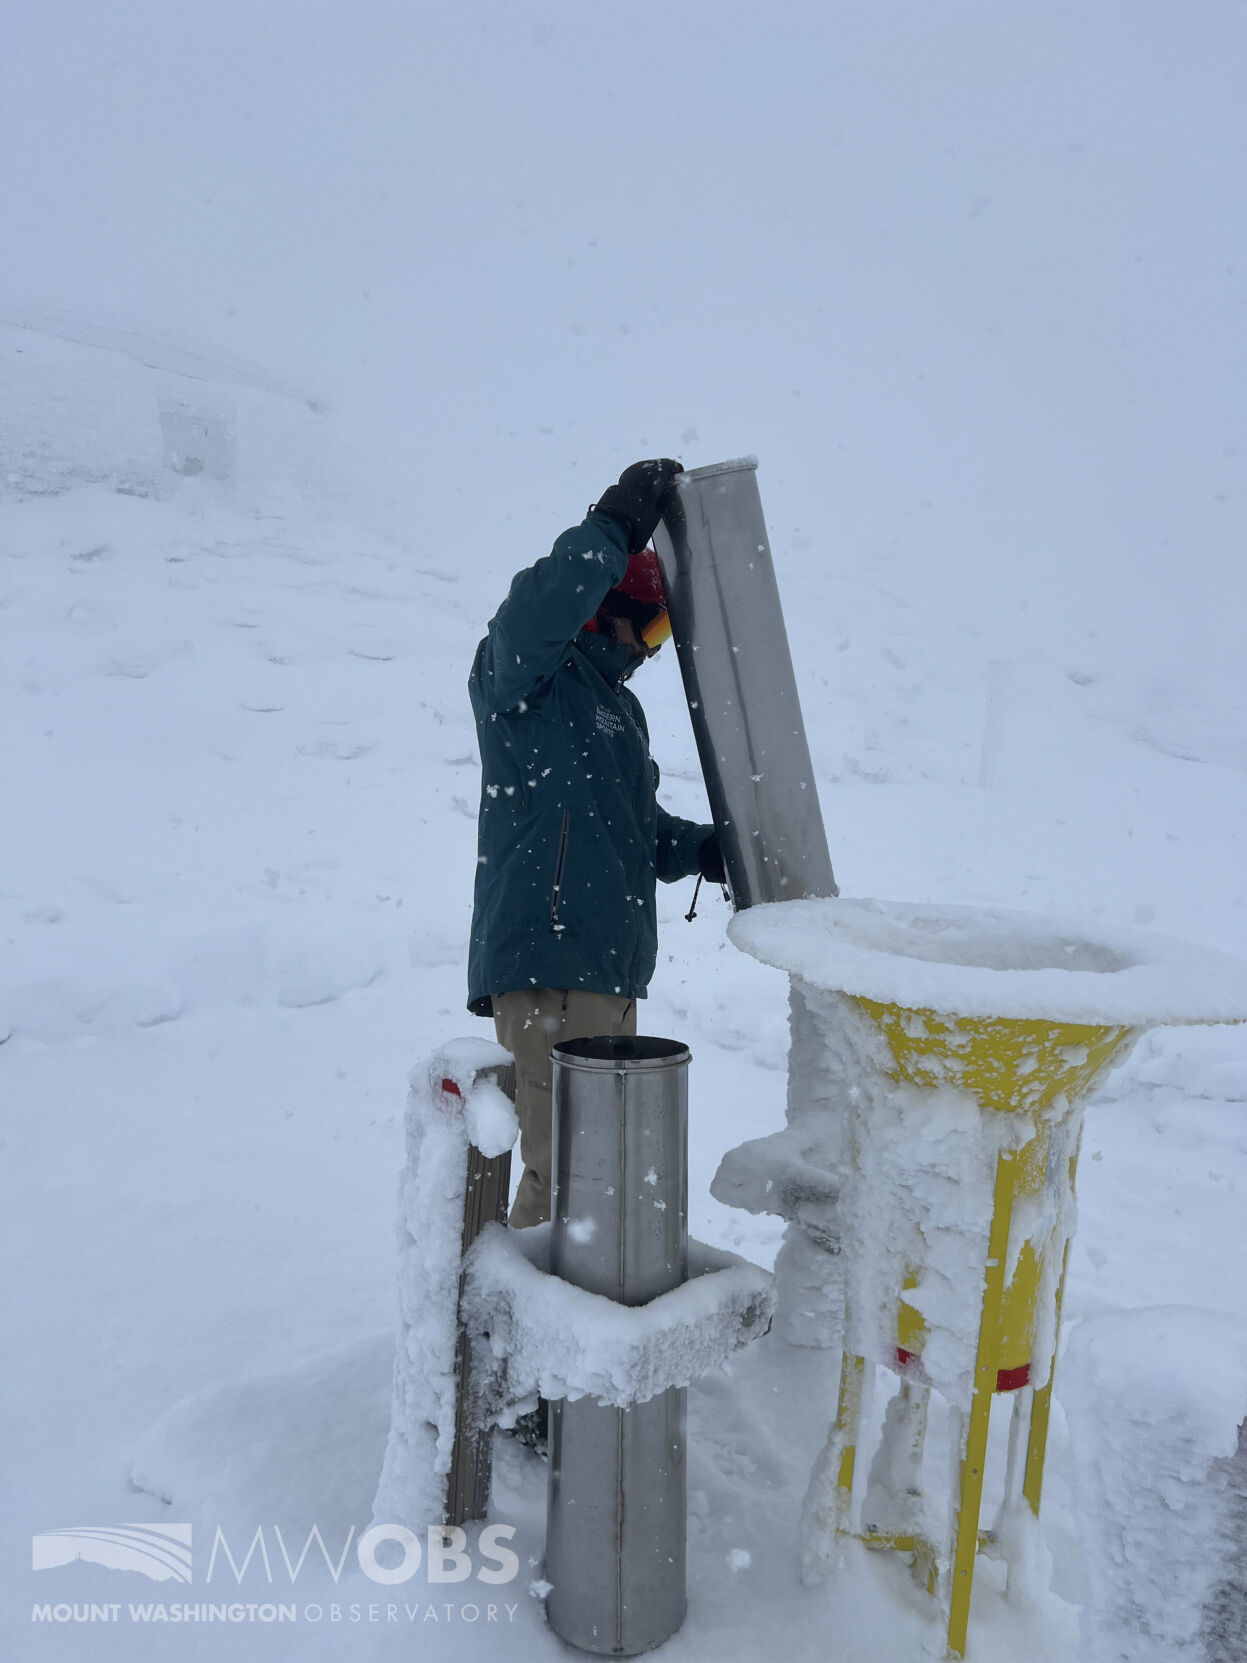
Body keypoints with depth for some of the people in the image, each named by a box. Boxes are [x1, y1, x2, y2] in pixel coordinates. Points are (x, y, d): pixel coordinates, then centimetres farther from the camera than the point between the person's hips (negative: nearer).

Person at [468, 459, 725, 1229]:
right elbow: (532, 616, -30)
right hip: (546, 968, -10)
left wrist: (708, 849, 8)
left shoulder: (619, 703, 22)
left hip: (611, 969, 10)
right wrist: (617, 527, -23)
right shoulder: (526, 678, -5)